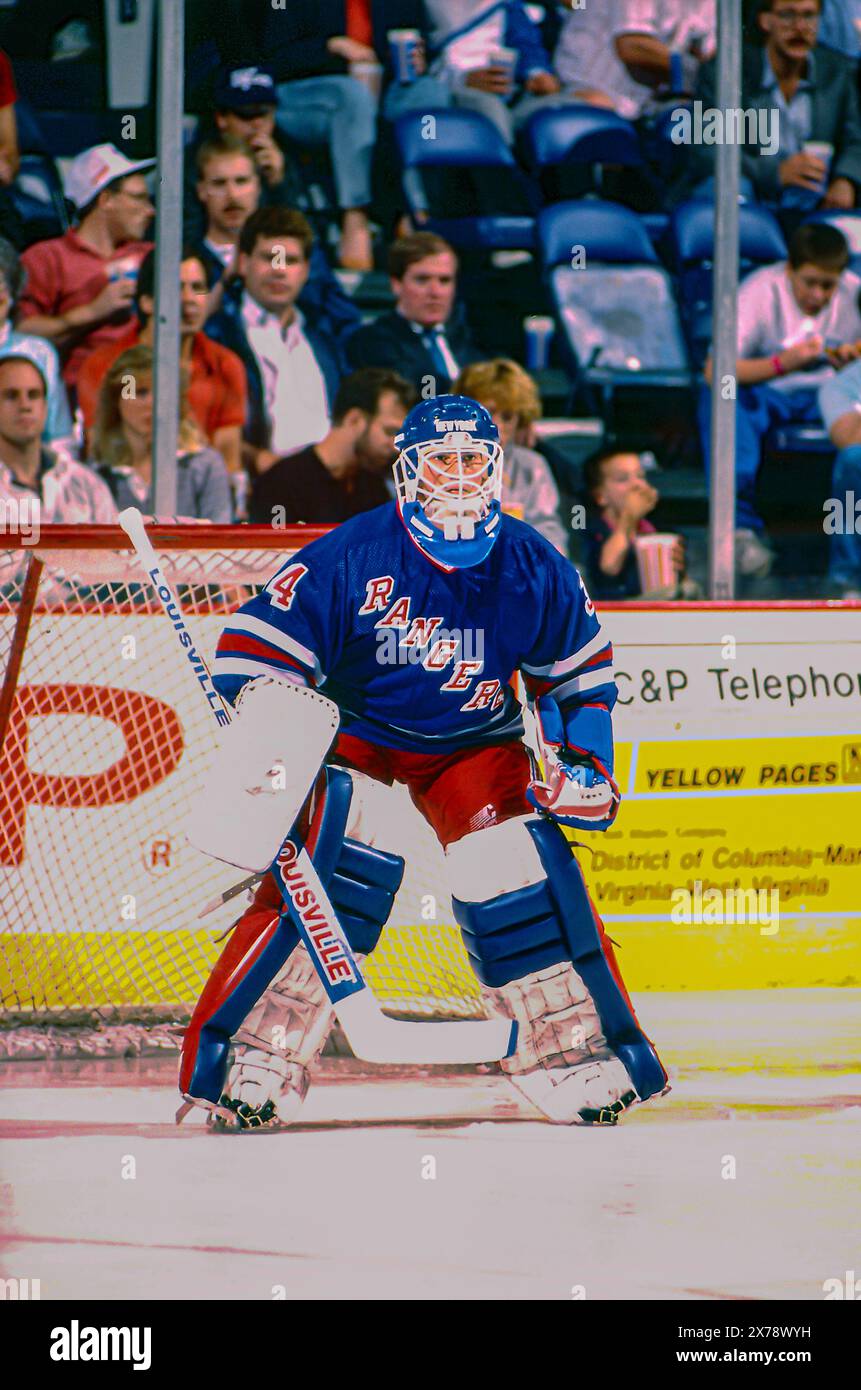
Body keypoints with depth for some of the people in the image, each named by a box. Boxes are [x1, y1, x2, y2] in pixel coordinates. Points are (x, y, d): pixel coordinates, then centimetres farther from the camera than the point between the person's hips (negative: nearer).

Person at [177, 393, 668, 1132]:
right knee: (334, 873, -25)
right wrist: (264, 734, -29)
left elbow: (581, 668, 6)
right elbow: (258, 644, -18)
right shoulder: (351, 558, -21)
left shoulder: (533, 570, -10)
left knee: (524, 874, -15)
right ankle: (257, 1063, -23)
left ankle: (577, 1049, 1)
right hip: (357, 731, -3)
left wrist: (585, 761, -3)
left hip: (474, 743, 3)